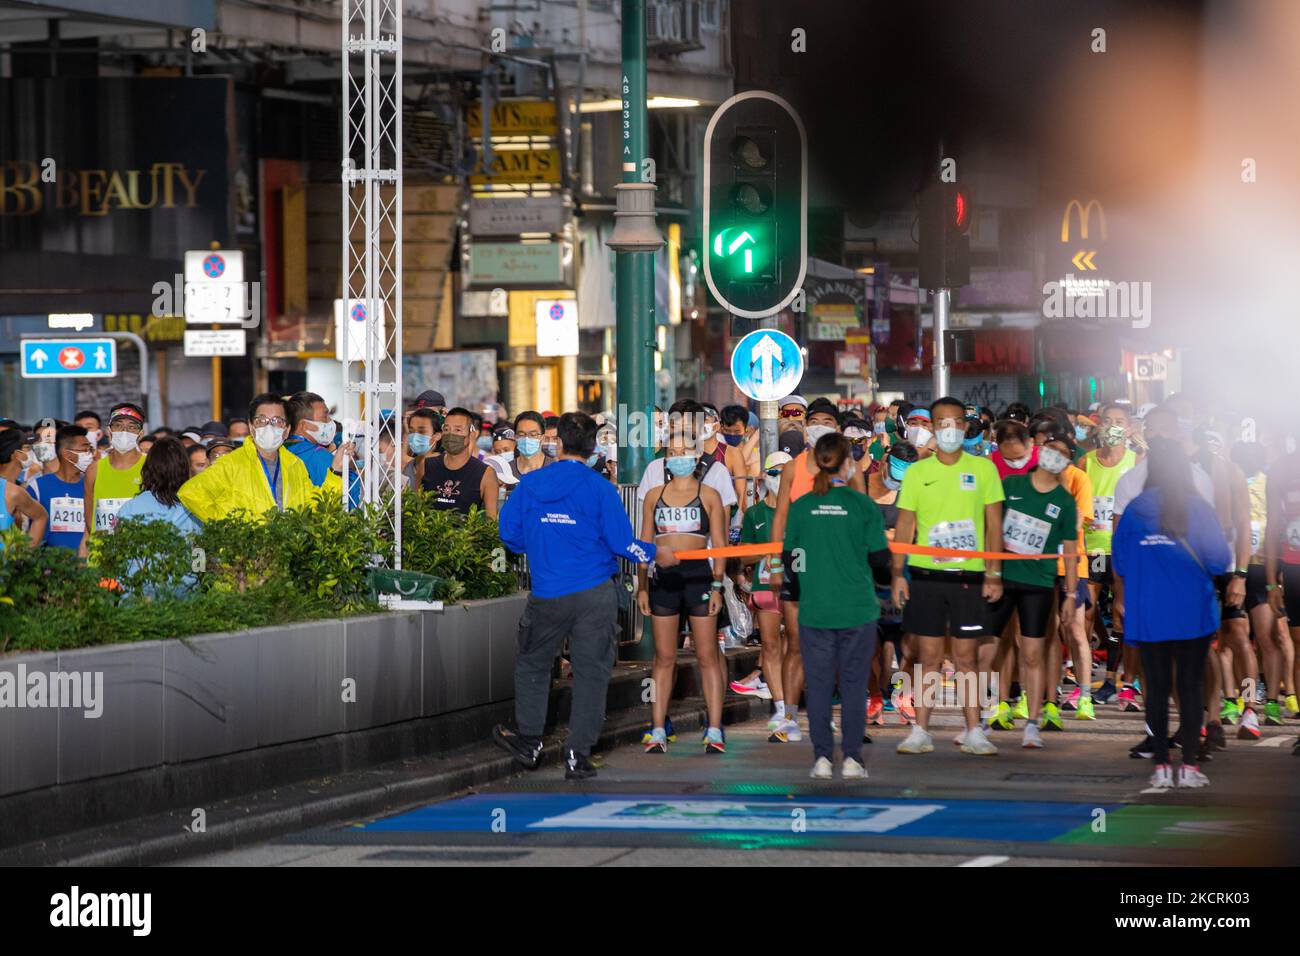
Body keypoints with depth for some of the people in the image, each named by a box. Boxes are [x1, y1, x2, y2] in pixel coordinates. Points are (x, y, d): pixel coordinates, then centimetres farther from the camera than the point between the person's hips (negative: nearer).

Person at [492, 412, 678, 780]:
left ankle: (528, 741, 25)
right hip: (595, 595, -1)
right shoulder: (600, 488, -7)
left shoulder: (529, 484, -1)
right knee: (591, 672, 6)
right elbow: (621, 543, -8)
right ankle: (578, 755, 4)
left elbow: (509, 534, 5)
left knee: (532, 664, 21)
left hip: (547, 595, 2)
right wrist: (656, 555, 10)